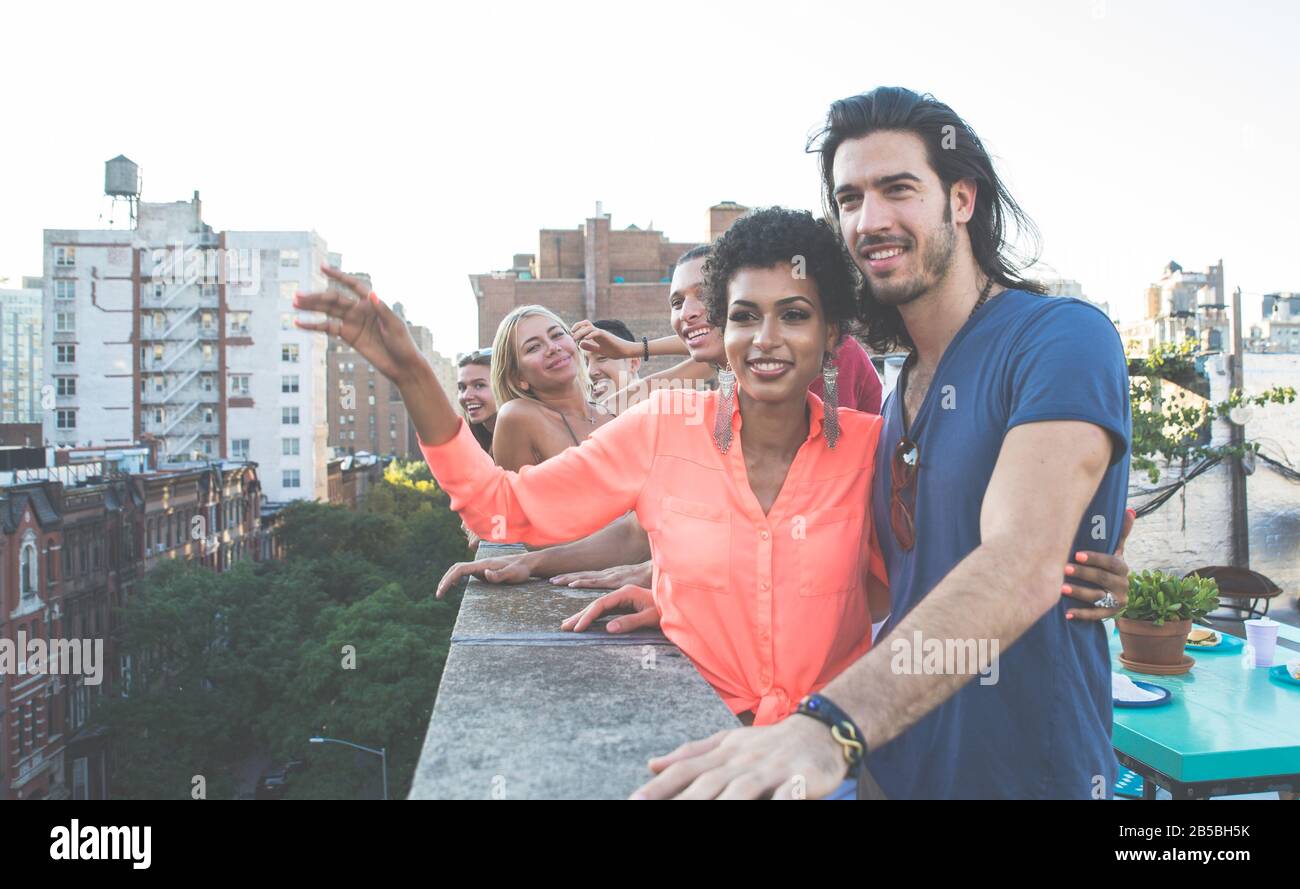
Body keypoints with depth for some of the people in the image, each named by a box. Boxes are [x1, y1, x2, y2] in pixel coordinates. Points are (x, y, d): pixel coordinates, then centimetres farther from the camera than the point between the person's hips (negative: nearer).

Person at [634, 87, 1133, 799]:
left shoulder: (1062, 338, -16)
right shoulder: (899, 385, 7)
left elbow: (1022, 567, -31)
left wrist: (830, 726, -45)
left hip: (1029, 772, -6)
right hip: (900, 767, 7)